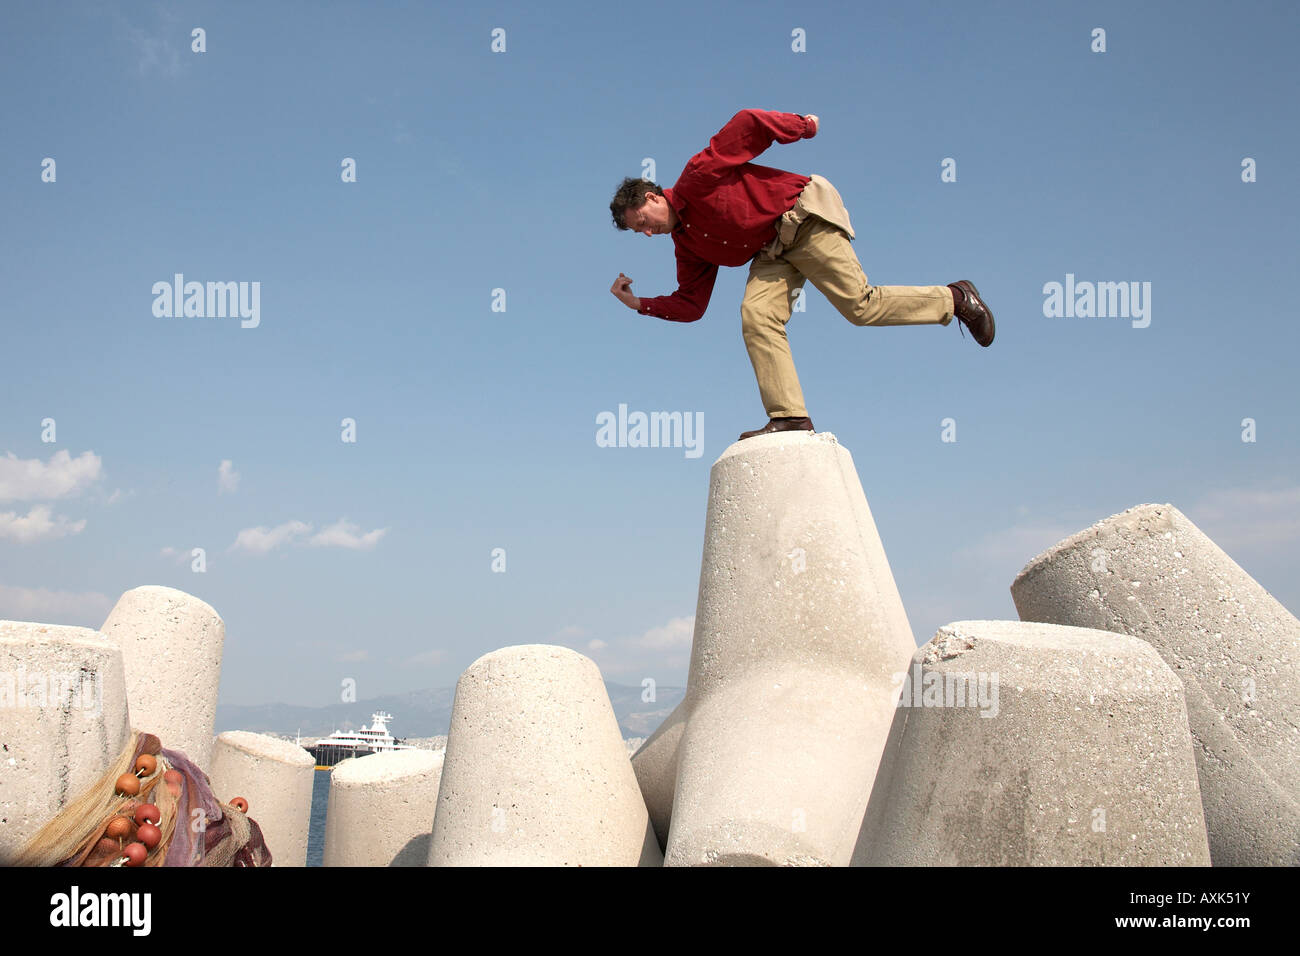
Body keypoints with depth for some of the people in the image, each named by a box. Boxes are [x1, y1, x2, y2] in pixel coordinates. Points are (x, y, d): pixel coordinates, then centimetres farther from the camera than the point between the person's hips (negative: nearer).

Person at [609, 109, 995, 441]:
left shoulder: (697, 178, -12)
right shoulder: (687, 244, 12)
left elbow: (746, 124, -13)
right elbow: (690, 304, 14)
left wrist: (800, 125, -5)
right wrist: (638, 303, 6)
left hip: (803, 214, -8)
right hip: (773, 250, 8)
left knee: (859, 304, -16)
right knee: (757, 316, -14)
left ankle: (955, 298, 3)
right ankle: (789, 417, -19)